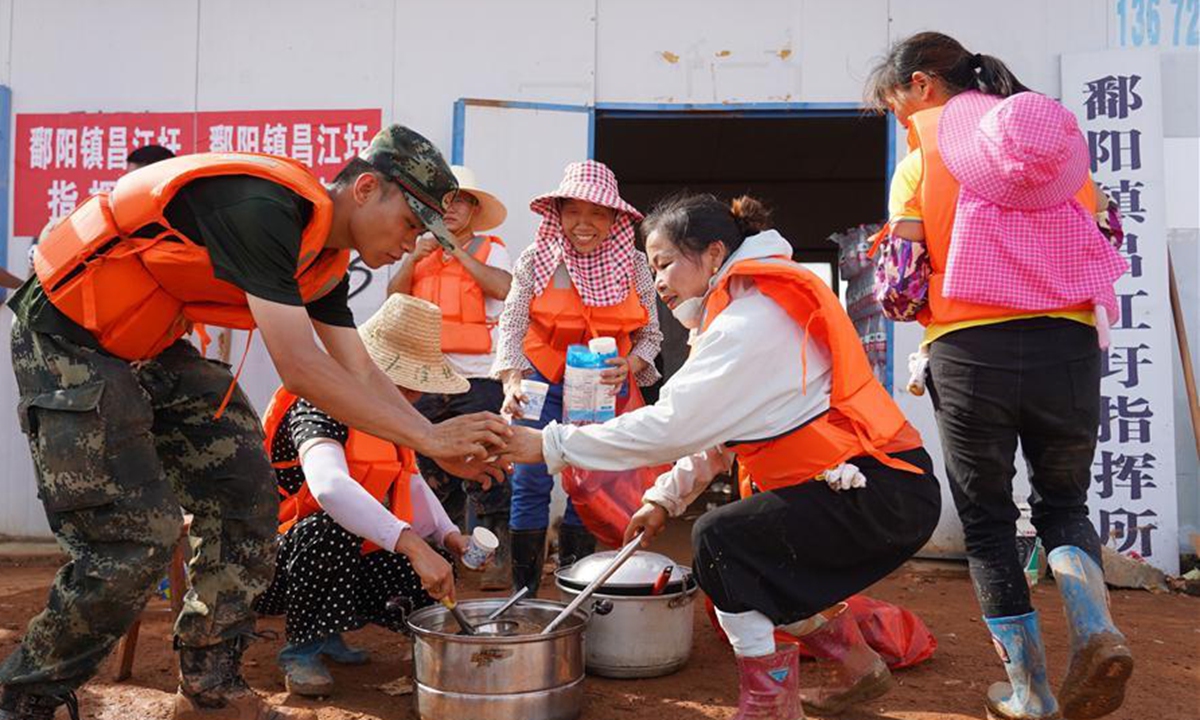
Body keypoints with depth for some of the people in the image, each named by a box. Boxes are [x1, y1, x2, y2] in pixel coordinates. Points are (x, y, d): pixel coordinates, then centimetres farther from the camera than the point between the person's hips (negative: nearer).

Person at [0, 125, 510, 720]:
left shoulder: (325, 258, 3)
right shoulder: (264, 208, -27)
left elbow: (362, 374, 6)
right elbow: (299, 369, -31)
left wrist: (448, 446, -4)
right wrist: (427, 437, -26)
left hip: (150, 348, 9)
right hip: (67, 339, -9)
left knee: (245, 491, 3)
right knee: (133, 538, -11)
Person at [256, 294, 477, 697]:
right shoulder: (319, 407, -25)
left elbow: (411, 483, 12)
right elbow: (328, 486, -45)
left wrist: (448, 535, -6)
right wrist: (412, 545, -52)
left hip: (347, 555, 8)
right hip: (281, 554, -8)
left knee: (435, 573, -8)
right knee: (332, 528, -37)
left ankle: (326, 630, 12)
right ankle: (301, 649, -15)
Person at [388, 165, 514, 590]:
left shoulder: (490, 250, 4)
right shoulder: (421, 250, 16)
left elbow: (503, 287, -15)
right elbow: (394, 298, 7)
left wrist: (459, 252, -11)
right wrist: (413, 260, -6)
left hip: (478, 378, -4)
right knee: (435, 472, 12)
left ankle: (499, 558, 2)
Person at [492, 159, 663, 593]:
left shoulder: (633, 266, -4)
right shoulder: (536, 261, -8)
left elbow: (651, 334, 3)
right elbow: (511, 327, -12)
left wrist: (631, 365, -18)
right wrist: (512, 382, -28)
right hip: (542, 379, -1)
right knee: (532, 480, -4)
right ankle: (524, 590, 9)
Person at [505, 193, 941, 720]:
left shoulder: (751, 321, -18)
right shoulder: (751, 310, 14)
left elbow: (671, 426, -24)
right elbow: (717, 431, 14)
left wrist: (548, 445, -18)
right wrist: (664, 498, 6)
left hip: (883, 494, -10)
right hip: (878, 485, 10)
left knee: (721, 539, -12)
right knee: (752, 557, 17)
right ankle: (854, 666, 29)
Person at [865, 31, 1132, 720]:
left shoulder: (919, 162, 3)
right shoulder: (1059, 132, 15)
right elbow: (1099, 249, 13)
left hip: (969, 353, -3)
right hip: (1068, 345, 4)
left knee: (988, 521, 13)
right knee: (1064, 503, 21)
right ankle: (1096, 626, -6)